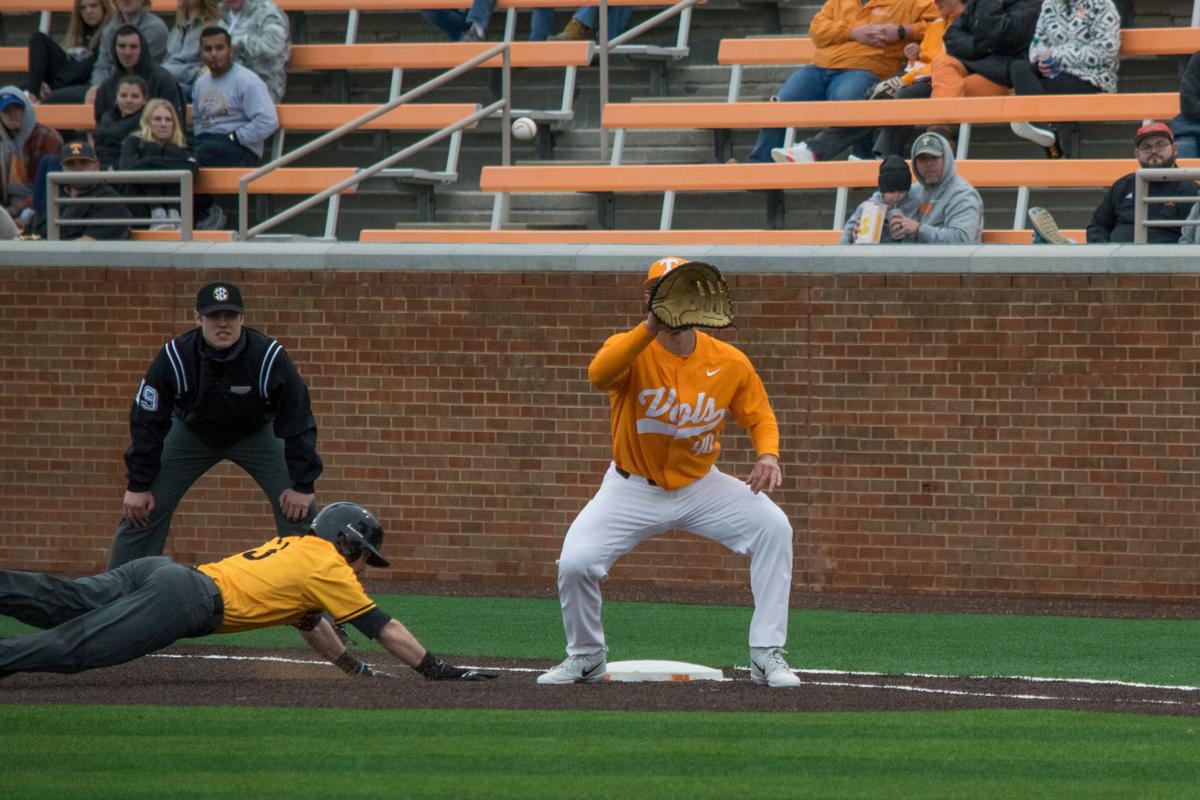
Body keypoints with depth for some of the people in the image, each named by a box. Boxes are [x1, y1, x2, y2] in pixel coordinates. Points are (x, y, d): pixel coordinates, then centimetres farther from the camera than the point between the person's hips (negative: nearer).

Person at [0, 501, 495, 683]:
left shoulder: (297, 548, 33)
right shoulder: (329, 567, 8)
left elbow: (311, 625, 46)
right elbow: (383, 629, 9)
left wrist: (356, 668, 50)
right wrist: (435, 671, 17)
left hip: (155, 573, 8)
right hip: (185, 602, -8)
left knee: (60, 603, -10)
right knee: (71, 646, -23)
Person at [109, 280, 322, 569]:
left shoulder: (270, 357, -30)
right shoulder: (174, 358, -28)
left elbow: (299, 421, -21)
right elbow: (147, 421, -18)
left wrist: (302, 485, -21)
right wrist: (138, 485, -17)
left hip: (257, 434, 0)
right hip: (191, 433, 0)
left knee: (297, 510, -16)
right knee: (141, 511, -11)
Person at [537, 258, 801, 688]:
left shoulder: (729, 362, -9)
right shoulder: (631, 348, -18)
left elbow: (759, 415, 4)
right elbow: (599, 375, -41)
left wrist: (768, 454, -19)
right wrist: (650, 327, -54)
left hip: (700, 486, 2)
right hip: (633, 488, -2)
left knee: (773, 527, -20)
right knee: (575, 562, -21)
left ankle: (767, 655, -10)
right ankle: (585, 657, 10)